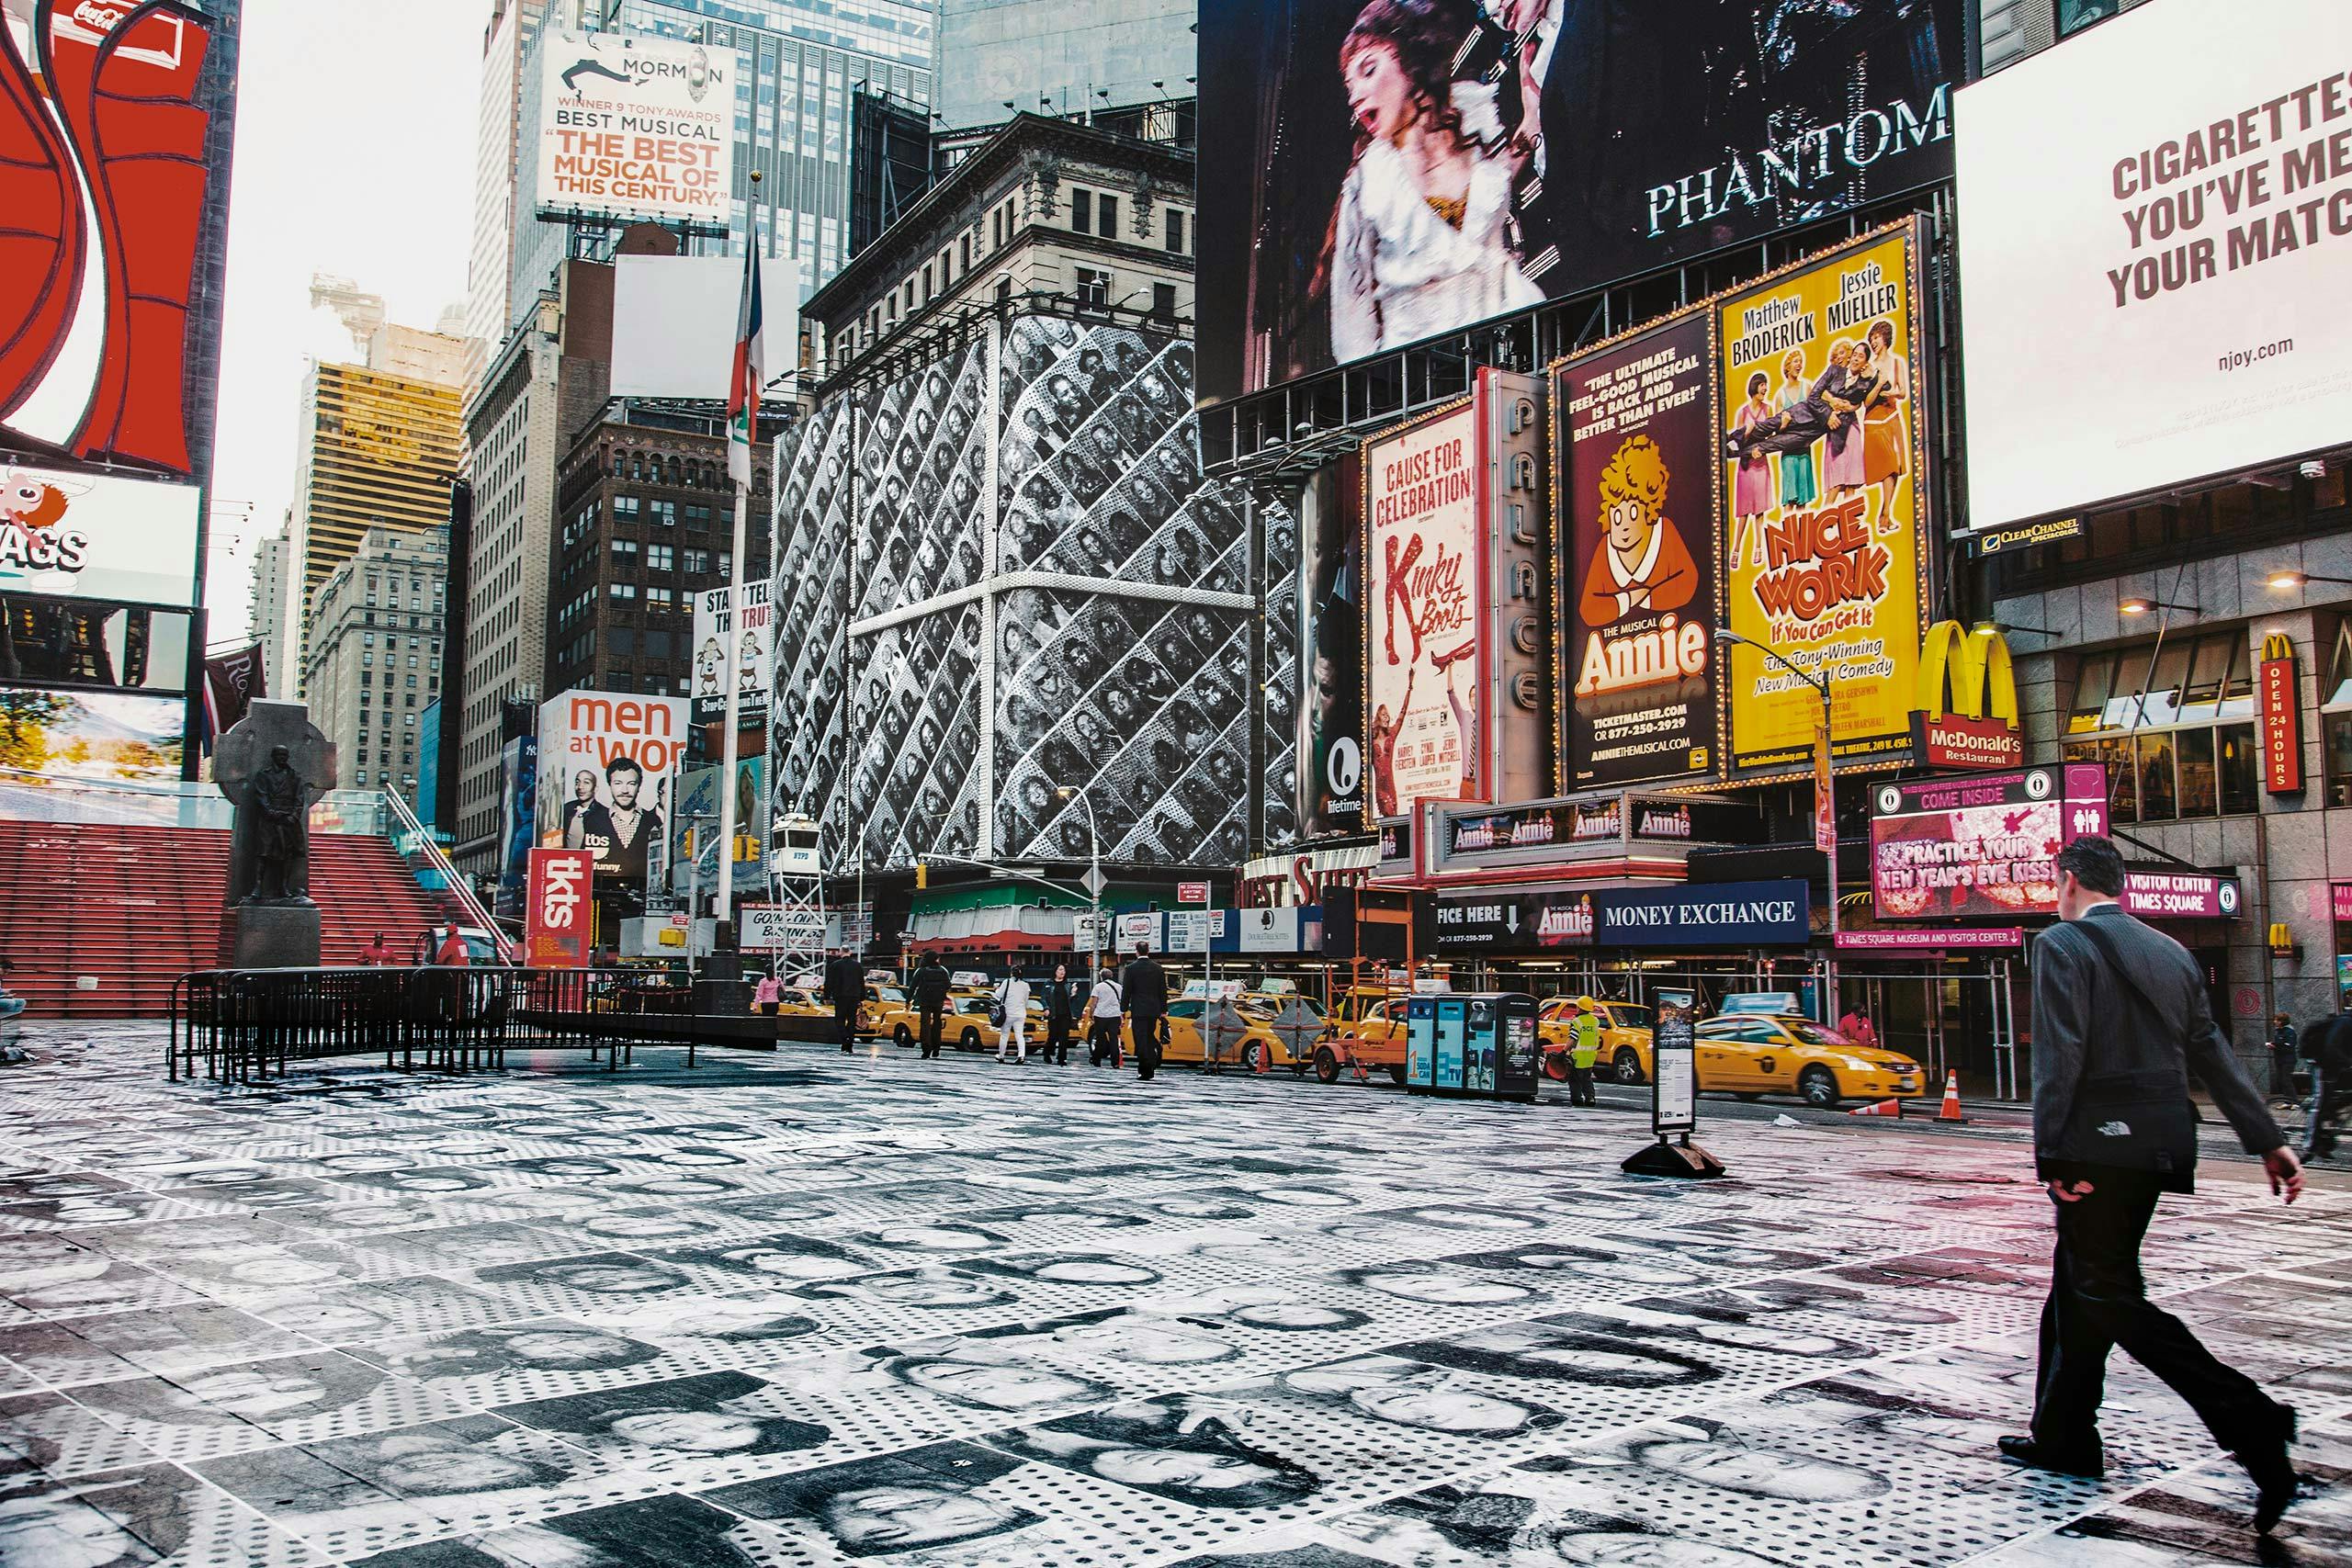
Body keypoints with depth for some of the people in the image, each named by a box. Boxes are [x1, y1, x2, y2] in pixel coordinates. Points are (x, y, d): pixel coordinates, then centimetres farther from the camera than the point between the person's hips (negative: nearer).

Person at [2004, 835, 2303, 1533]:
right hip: (2161, 1144, 8)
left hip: (2101, 1145, -8)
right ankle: (2063, 1436, 23)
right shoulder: (2170, 952, 14)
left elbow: (2060, 1056, -17)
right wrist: (2268, 1141, 12)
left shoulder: (2061, 944, -9)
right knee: (2077, 1280, 16)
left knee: (2108, 1294, -4)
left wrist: (2051, 1155, -17)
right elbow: (2213, 1052, 12)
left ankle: (2247, 1418, -16)